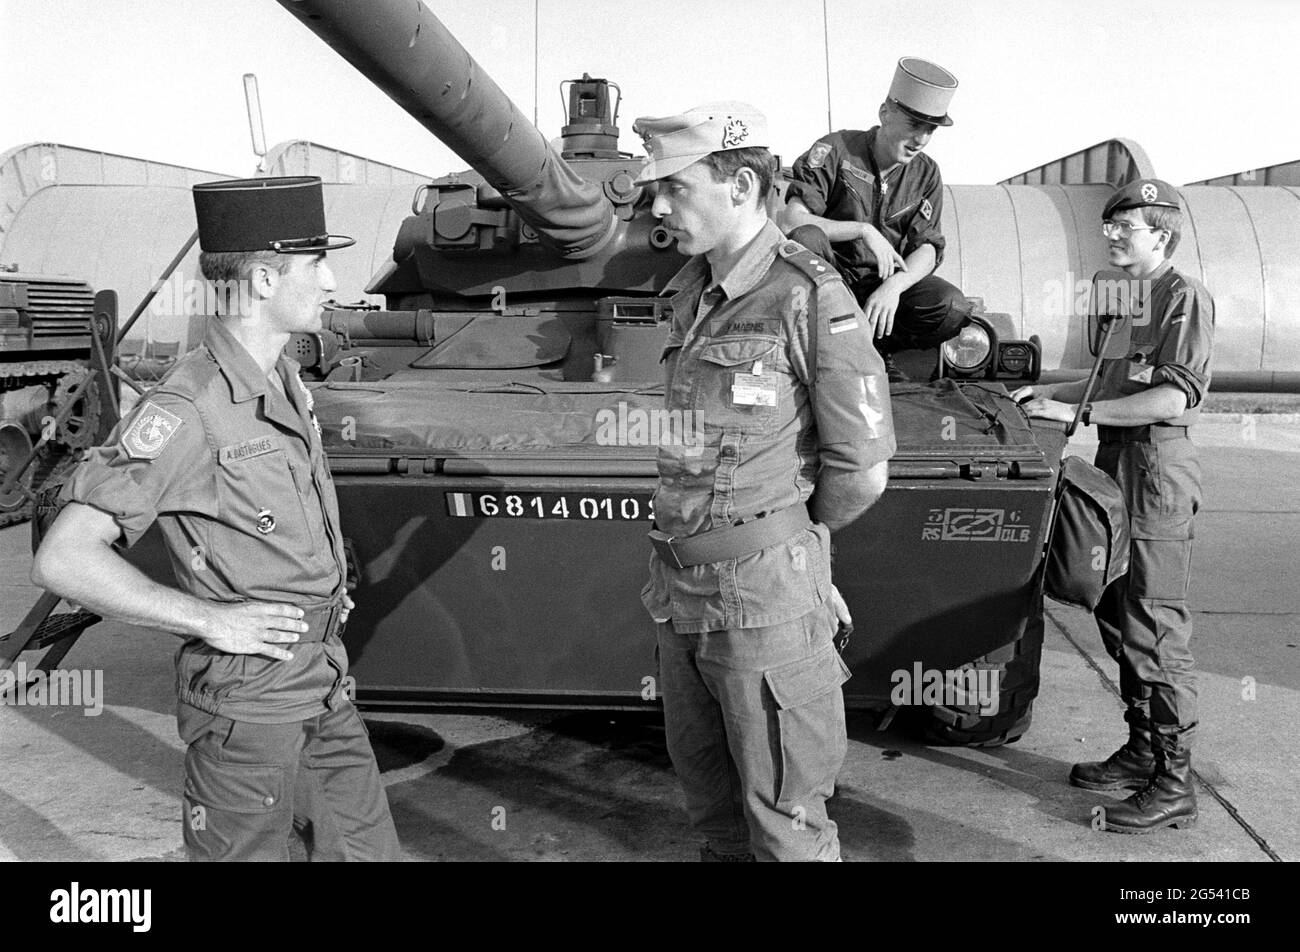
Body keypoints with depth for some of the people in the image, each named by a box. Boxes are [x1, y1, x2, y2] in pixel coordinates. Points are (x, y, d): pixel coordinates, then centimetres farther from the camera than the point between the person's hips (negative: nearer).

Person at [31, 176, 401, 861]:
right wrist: (211, 619, -22)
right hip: (246, 698, -8)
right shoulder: (187, 410, -20)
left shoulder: (285, 382, 7)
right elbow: (62, 560, -23)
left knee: (365, 847, 16)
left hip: (325, 691, 8)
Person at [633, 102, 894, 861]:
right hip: (679, 589, 7)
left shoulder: (810, 296, -16)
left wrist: (780, 532, 2)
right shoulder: (691, 292, 7)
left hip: (763, 596, -7)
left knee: (783, 821, 7)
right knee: (705, 784, 24)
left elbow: (860, 465, -12)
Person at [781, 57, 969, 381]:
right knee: (806, 238, -35)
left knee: (953, 308, -23)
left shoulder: (926, 174, 4)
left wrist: (894, 286, -27)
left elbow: (928, 249, -6)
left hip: (882, 287, 3)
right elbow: (790, 221, -20)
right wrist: (864, 230, -27)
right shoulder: (835, 150, -9)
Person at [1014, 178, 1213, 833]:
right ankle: (1142, 752, 27)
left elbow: (1174, 397, -19)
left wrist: (1078, 411, -17)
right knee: (1117, 620, 14)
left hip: (1157, 472, -10)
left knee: (1155, 632, -7)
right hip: (1118, 469, 10)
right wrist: (1047, 392, 20)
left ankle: (1173, 785, 2)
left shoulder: (1185, 296, -8)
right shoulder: (1136, 301, 20)